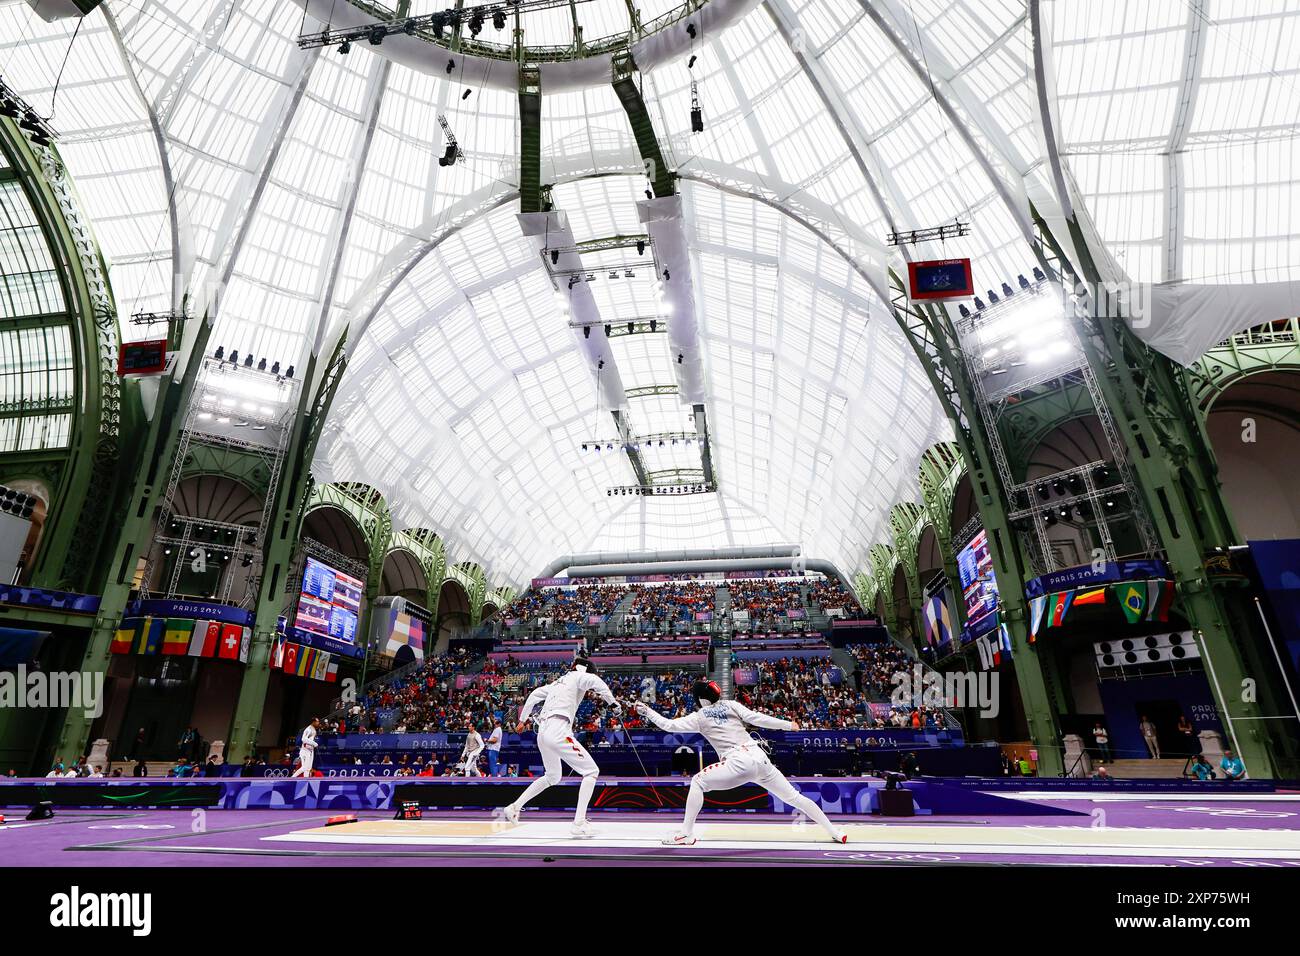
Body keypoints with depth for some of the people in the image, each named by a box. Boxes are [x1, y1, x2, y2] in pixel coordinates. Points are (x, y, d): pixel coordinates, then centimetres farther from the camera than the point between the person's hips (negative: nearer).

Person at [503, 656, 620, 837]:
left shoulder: (557, 682, 25)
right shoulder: (578, 676, 4)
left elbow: (534, 695, 30)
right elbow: (596, 681, -19)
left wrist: (523, 719, 38)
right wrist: (613, 702, -20)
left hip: (543, 733, 8)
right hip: (558, 732, -8)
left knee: (553, 778, 30)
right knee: (592, 771, -1)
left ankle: (515, 807, 30)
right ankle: (579, 823, -10)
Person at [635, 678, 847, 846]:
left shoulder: (700, 716, 5)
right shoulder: (730, 705, 13)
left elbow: (669, 725, 4)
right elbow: (758, 718, 3)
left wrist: (648, 711, 15)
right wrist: (788, 725, 9)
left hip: (739, 764, -5)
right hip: (760, 758, 5)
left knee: (698, 782, 8)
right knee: (794, 797, 15)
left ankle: (686, 834, 2)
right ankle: (835, 833, 17)